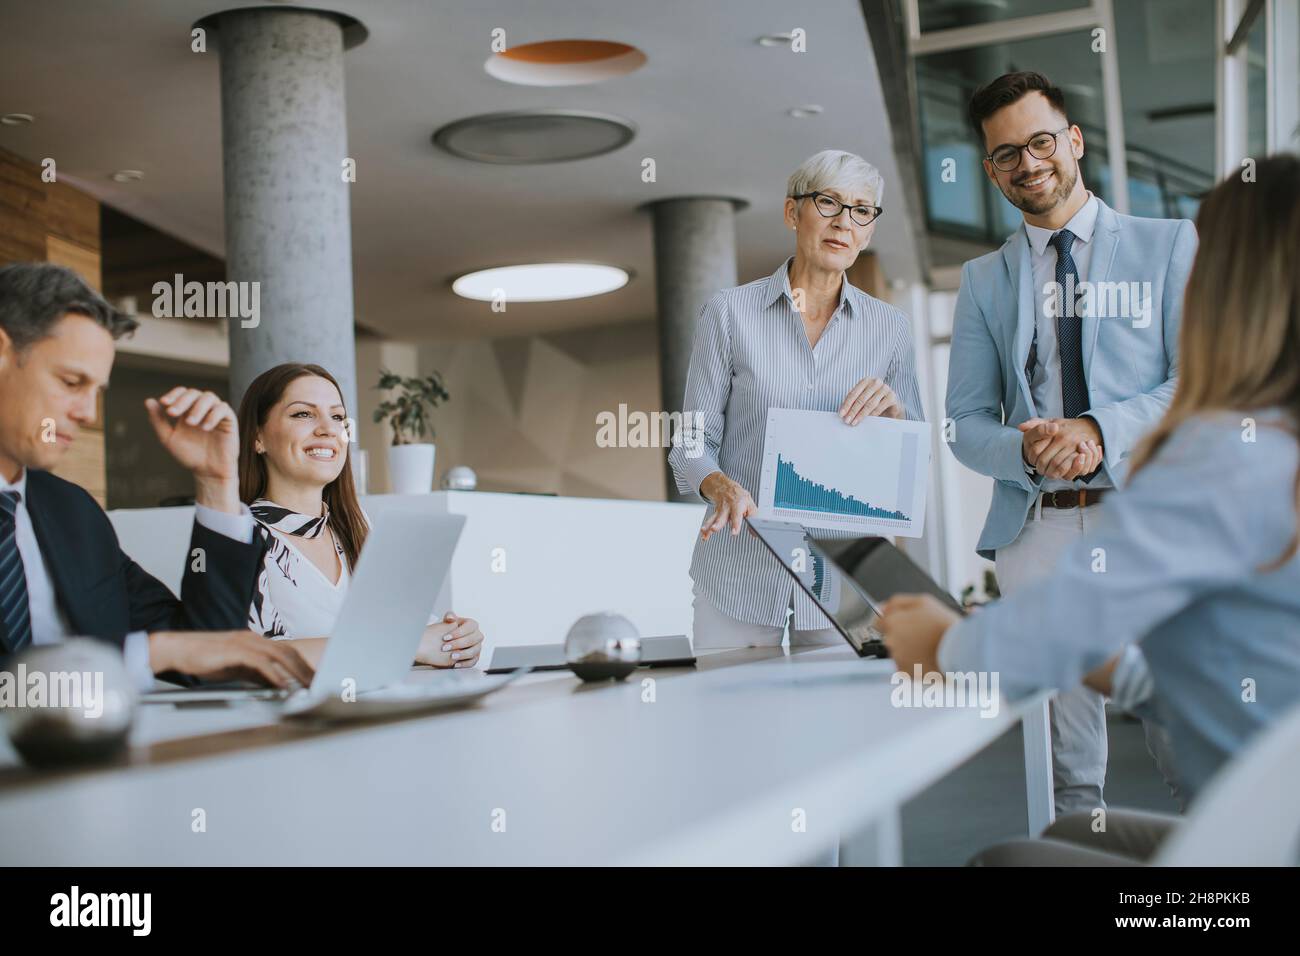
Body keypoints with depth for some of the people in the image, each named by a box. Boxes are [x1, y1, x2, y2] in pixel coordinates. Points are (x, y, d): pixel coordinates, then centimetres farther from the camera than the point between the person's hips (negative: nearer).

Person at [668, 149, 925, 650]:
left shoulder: (889, 327, 4)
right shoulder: (729, 312, -3)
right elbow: (692, 444, -3)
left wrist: (893, 411, -14)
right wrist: (723, 487, -24)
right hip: (741, 568, -2)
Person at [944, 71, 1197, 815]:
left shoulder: (1171, 245, 8)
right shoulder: (984, 280, 15)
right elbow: (967, 422, 12)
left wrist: (1100, 431, -16)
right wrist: (1026, 452, -10)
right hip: (1036, 530, 2)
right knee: (1068, 775, 5)